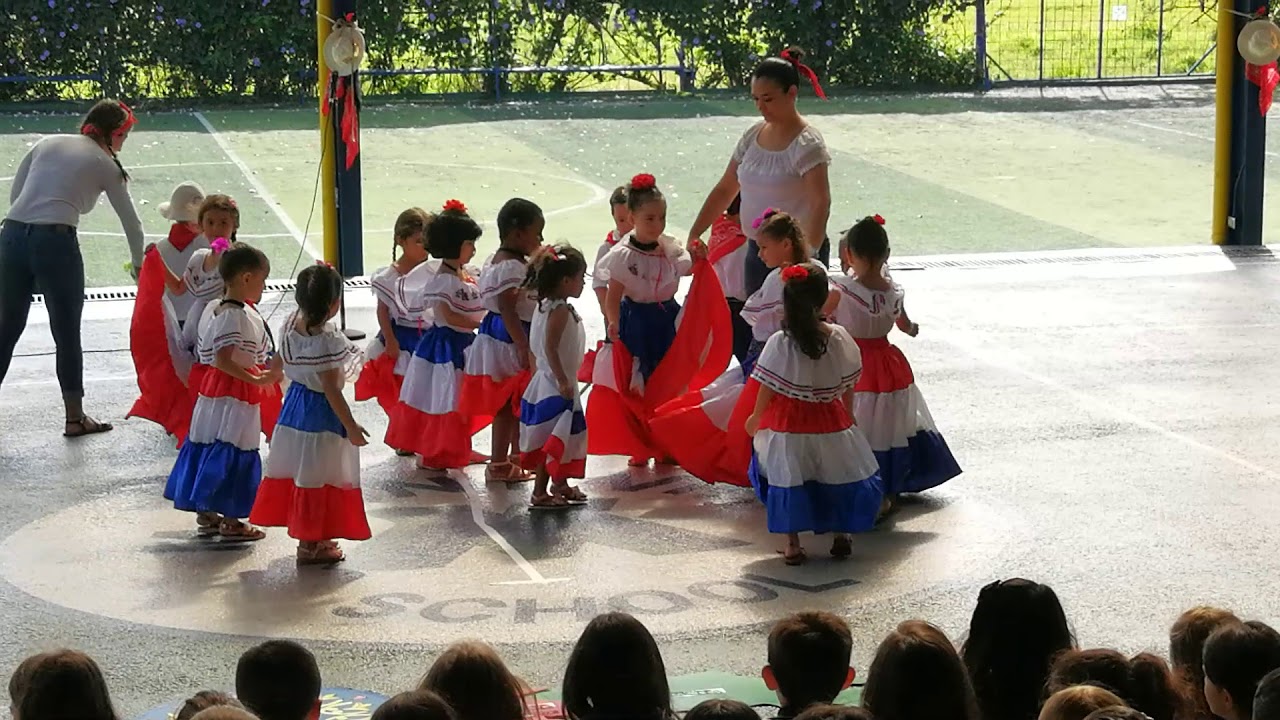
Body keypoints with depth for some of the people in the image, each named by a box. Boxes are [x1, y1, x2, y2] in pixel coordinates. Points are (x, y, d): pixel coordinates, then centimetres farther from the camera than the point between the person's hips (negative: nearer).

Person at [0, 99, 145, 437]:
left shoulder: (47, 142, 18)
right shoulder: (105, 164, 8)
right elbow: (130, 221, 15)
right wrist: (139, 264, 29)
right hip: (55, 243, -4)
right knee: (67, 334, 8)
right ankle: (75, 418, 17)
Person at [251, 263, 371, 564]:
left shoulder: (290, 325, -5)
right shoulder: (327, 340, -27)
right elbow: (331, 390, -23)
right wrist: (351, 426, -16)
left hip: (294, 404, 9)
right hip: (321, 415, -9)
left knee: (300, 471, 17)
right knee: (318, 477, 3)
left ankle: (311, 538, 31)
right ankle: (310, 545, 13)